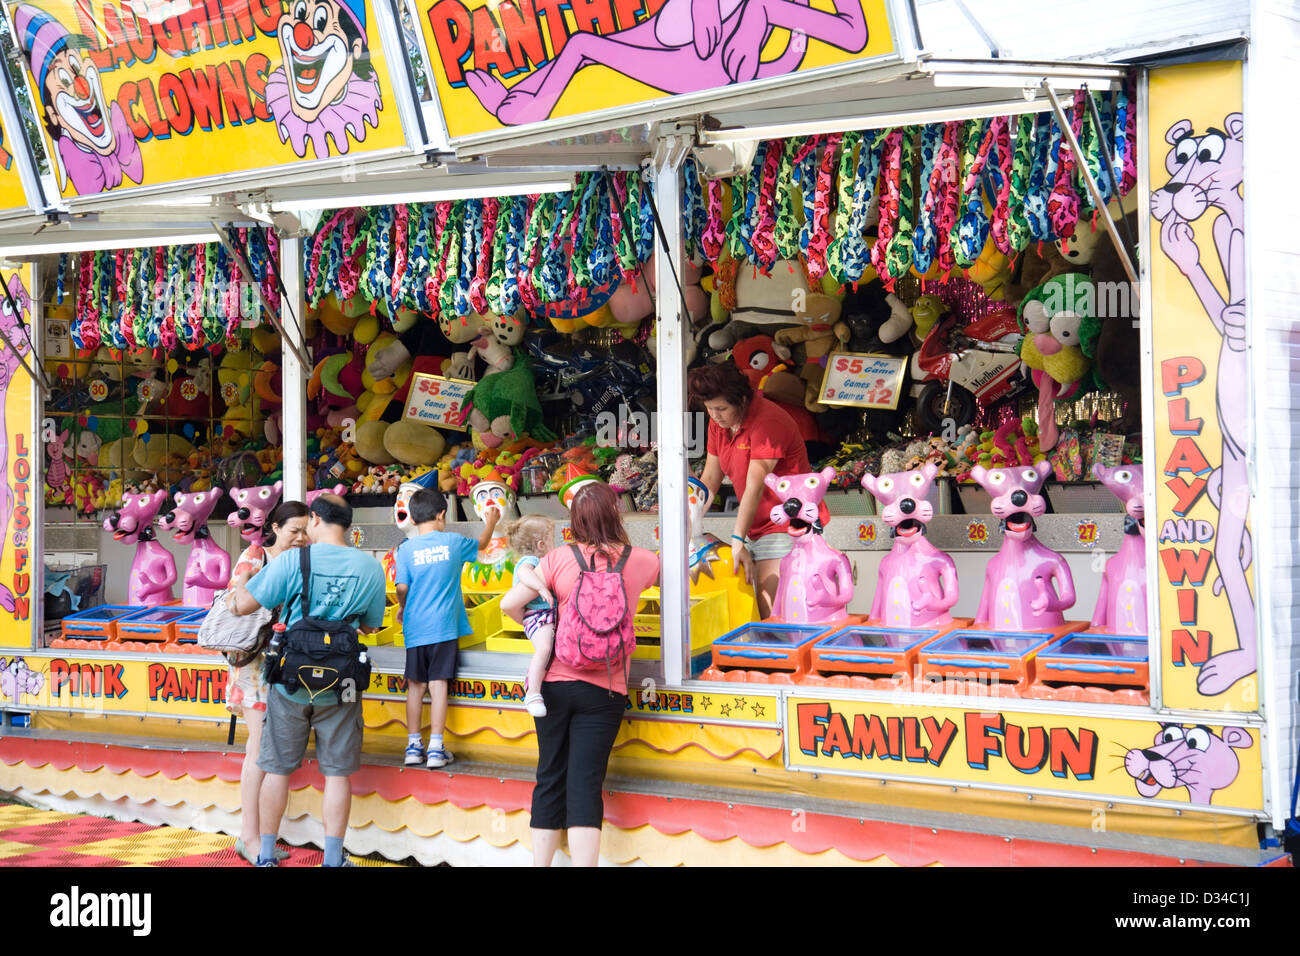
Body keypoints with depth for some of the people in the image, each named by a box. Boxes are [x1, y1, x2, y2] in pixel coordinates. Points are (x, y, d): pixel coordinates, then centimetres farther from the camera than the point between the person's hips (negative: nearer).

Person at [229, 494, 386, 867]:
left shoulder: (292, 561, -11)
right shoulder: (370, 569, -3)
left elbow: (244, 605, -8)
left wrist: (239, 582, 13)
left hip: (290, 684, -1)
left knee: (277, 769, 11)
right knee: (337, 773, 8)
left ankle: (266, 856, 19)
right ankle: (333, 859, 11)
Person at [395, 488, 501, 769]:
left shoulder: (406, 548, -4)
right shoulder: (453, 542, 0)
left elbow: (402, 588, -7)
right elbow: (481, 544, 20)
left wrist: (402, 608, 14)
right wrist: (491, 522, 40)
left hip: (415, 627, 0)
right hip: (444, 626, 0)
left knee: (416, 685, 9)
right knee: (438, 683, 0)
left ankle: (413, 746, 13)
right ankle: (436, 748, 0)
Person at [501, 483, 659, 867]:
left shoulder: (559, 559, -5)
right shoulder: (641, 561, -2)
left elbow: (510, 604, -6)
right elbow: (658, 572, 22)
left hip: (555, 683, 1)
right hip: (604, 690, -1)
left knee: (550, 780, 11)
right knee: (585, 784, -4)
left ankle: (540, 863, 16)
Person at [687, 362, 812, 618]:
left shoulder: (767, 421, -18)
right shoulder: (719, 422, 8)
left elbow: (755, 487, -23)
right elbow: (709, 480, 12)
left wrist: (737, 541, -25)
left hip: (786, 527, -8)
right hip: (755, 527, 8)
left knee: (771, 611, -15)